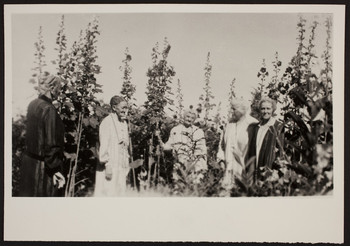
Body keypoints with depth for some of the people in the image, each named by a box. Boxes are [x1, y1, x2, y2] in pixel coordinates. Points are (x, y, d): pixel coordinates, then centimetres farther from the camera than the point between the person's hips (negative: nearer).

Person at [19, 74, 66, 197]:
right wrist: (55, 169, -18)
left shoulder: (32, 105, 5)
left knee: (28, 194, 16)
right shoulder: (49, 110, -20)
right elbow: (51, 143, -22)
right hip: (43, 167, -9)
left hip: (29, 160, 9)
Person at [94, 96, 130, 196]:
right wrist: (107, 166, -19)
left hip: (121, 168, 8)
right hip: (109, 167, -8)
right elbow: (104, 146, -14)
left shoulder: (124, 123, 14)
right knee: (108, 193, -7)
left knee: (120, 194, 8)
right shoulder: (107, 122, -10)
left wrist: (126, 165, 15)